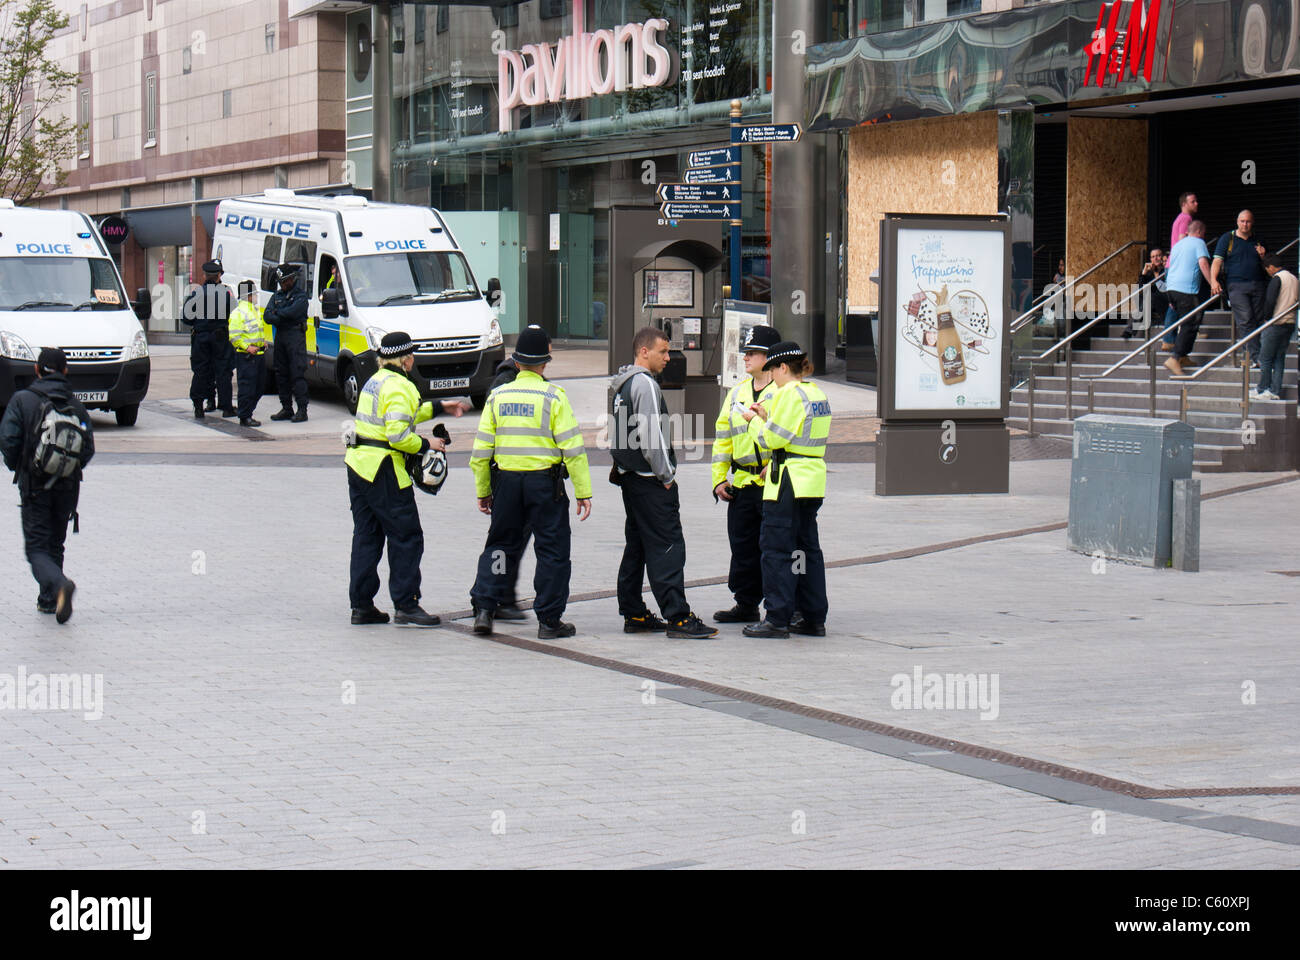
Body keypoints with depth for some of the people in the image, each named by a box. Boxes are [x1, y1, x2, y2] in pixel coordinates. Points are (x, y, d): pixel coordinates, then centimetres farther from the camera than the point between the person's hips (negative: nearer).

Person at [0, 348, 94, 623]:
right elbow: (89, 448, 0)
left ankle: (59, 583, -33)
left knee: (37, 549, -5)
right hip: (68, 487, 4)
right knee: (55, 545, 19)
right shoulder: (76, 405, 5)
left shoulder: (23, 400, -4)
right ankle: (48, 600, 22)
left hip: (34, 486, -3)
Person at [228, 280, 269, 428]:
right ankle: (245, 417, -7)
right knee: (247, 386, -9)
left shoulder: (256, 309, 19)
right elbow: (233, 336, -15)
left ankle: (248, 411, 23)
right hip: (246, 355, -9)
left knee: (258, 387, 12)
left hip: (259, 353, 9)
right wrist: (247, 347, -21)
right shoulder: (238, 312, -10)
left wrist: (263, 341, 17)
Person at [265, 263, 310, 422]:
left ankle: (302, 410, -12)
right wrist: (283, 318, -10)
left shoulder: (301, 295, -1)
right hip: (280, 336, 7)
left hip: (295, 336, -7)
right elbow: (267, 317, 6)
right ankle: (286, 409, 15)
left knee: (298, 373, -10)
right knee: (281, 374, 8)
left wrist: (277, 313, -2)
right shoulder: (277, 295, 18)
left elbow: (292, 311, -17)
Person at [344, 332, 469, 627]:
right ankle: (406, 605, -1)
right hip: (383, 470, -9)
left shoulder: (376, 381, 16)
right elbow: (398, 434, -23)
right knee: (407, 538, -2)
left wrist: (440, 407, 32)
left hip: (358, 464, 9)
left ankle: (361, 605, 13)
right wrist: (426, 444, -8)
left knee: (366, 536, 12)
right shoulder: (399, 387, -14)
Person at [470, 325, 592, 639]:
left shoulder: (497, 396, 3)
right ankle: (549, 620, 6)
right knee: (552, 550, 5)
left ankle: (483, 609, 8)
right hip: (545, 481, -3)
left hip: (506, 480, 3)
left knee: (500, 544, 16)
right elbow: (572, 448, -10)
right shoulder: (553, 396, -8)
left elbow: (481, 450, 5)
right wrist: (583, 492, -5)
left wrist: (483, 491, 15)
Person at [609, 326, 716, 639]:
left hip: (628, 475, 10)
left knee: (636, 546, 13)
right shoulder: (645, 384, -15)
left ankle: (633, 614, 16)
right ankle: (677, 617, -14)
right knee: (667, 546, -11)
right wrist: (666, 475, -13)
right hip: (650, 482, -10)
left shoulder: (621, 384, 16)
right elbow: (650, 435, -20)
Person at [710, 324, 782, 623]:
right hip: (742, 484, 7)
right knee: (743, 548, 12)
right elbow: (723, 436, 19)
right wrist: (720, 478, 13)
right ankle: (746, 605, 22)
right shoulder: (737, 393, 16)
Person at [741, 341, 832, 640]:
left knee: (777, 548, -5)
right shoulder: (816, 392, 15)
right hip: (813, 479, 9)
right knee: (807, 547, 13)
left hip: (789, 481, -9)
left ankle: (778, 619, -6)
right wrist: (766, 418, 16)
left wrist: (755, 421, 2)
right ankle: (814, 618, 15)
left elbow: (774, 439, -15)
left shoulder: (790, 394, -13)